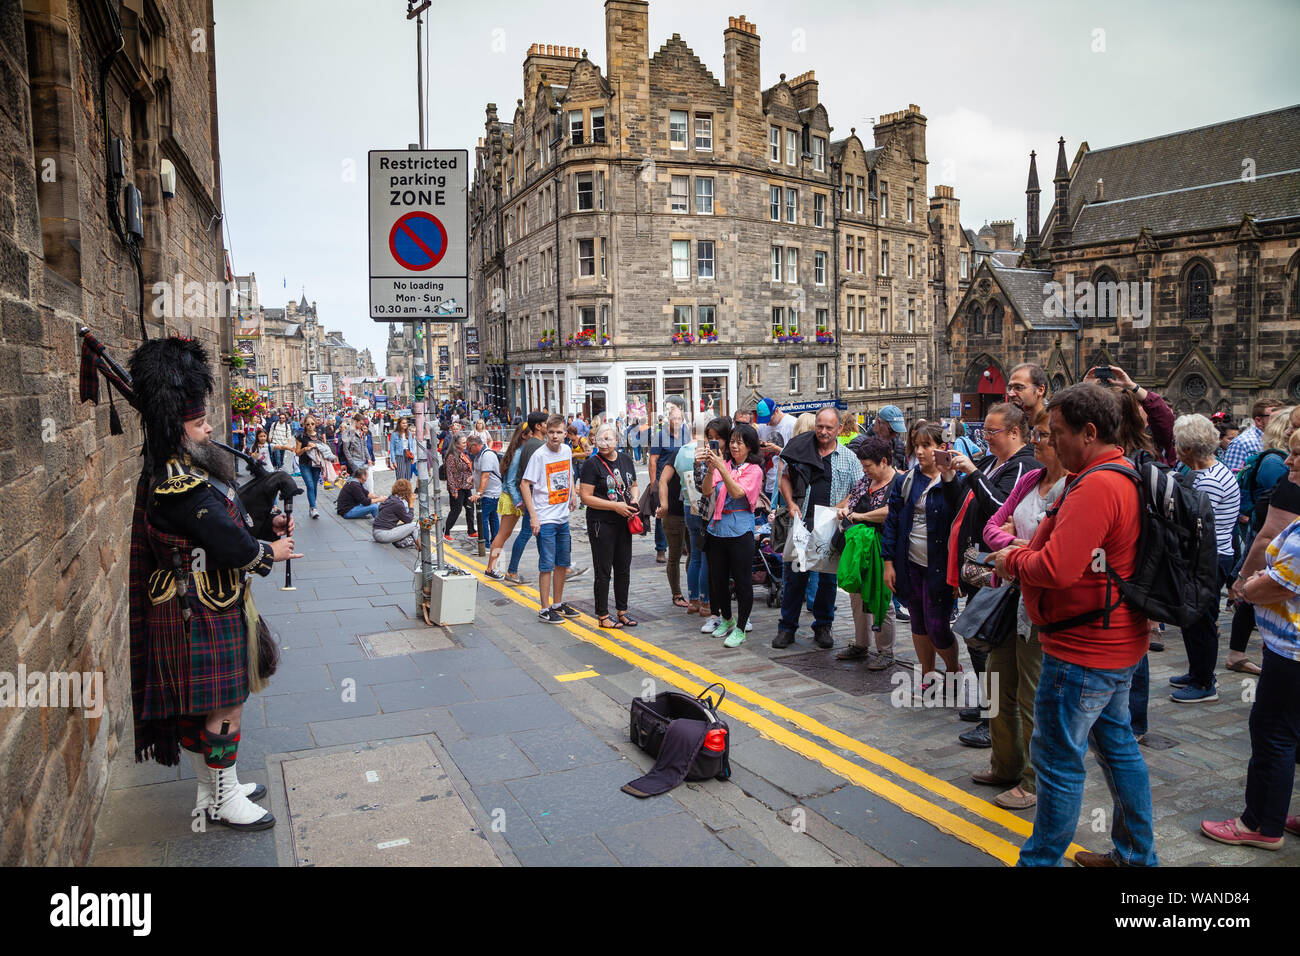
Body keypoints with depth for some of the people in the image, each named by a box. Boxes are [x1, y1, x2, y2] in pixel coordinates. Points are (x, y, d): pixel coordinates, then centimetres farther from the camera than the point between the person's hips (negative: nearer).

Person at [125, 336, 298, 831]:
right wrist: (271, 551, -8)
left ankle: (212, 789, 35)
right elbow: (233, 547, -26)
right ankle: (225, 800, 18)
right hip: (200, 618, -10)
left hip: (203, 610, 10)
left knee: (196, 709, 20)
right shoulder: (178, 485, -24)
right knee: (224, 710, 2)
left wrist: (265, 526, 0)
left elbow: (218, 523, 15)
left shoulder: (187, 470, 8)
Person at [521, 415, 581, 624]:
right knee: (547, 565, -4)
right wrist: (533, 516, -18)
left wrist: (572, 494, 18)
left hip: (563, 518, 7)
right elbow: (524, 484, -14)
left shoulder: (567, 450, 5)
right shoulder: (539, 455, -14)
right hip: (545, 519, -7)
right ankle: (545, 610, 4)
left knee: (562, 563, 14)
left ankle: (558, 604, 27)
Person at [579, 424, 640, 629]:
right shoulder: (592, 464, -11)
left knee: (623, 569, 13)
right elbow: (586, 497, -15)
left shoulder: (626, 459, 7)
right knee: (603, 571, 0)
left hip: (624, 522, 6)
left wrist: (634, 500, -2)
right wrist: (616, 506, -19)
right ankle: (602, 616, 11)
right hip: (601, 524, -6)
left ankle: (622, 612, 25)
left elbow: (633, 485, 20)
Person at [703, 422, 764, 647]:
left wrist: (721, 468, -27)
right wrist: (710, 470, -18)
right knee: (718, 579, 13)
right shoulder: (723, 465, 8)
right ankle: (726, 620, 33)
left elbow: (737, 492, -19)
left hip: (740, 531, -5)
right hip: (718, 528, 5)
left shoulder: (754, 470, -3)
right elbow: (707, 492, -2)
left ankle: (740, 630, 11)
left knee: (742, 582, 0)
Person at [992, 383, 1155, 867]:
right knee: (1117, 742, 21)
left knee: (1058, 758, 2)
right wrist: (1021, 552, 3)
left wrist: (1013, 561, -13)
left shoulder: (1095, 486, -25)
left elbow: (1057, 569, -32)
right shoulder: (1123, 476, 9)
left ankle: (1041, 859, 16)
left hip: (1084, 651, -11)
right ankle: (1136, 854, 36)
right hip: (1117, 644, 11)